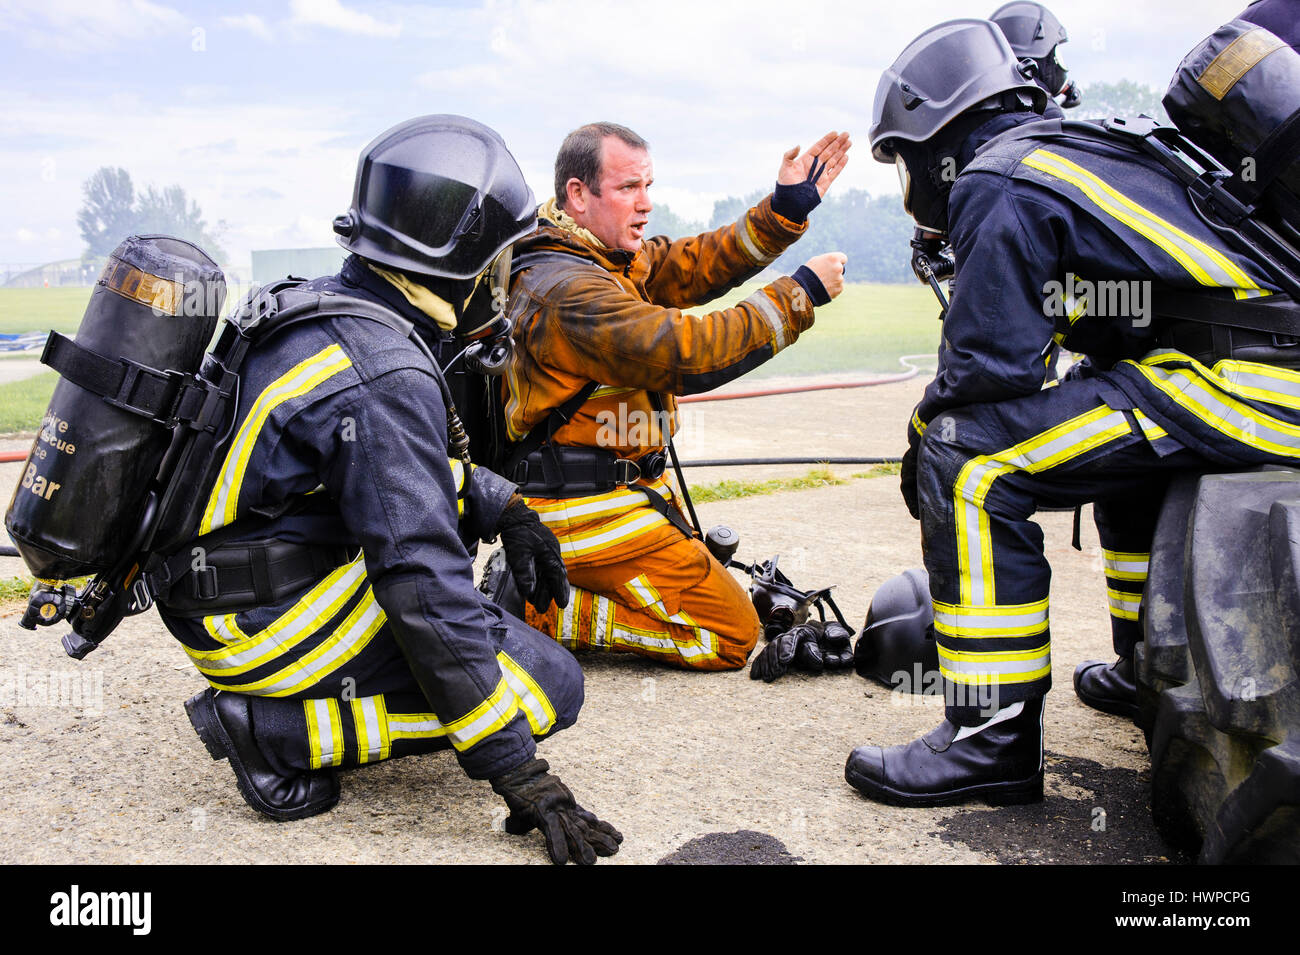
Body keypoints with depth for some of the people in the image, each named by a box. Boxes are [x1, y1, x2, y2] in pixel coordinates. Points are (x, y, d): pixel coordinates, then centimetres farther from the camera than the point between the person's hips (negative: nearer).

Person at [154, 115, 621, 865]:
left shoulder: (318, 307, 4)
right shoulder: (386, 379, -25)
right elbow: (424, 584, -27)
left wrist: (503, 506, 7)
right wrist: (522, 778, -22)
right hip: (267, 625, -9)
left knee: (458, 492, 22)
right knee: (552, 687, -8)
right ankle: (276, 732, -8)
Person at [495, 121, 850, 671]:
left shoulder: (608, 254, 9)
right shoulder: (570, 290, -23)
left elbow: (691, 265, 7)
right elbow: (689, 353, -27)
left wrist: (785, 210, -1)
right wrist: (800, 294, -20)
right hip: (588, 513, -10)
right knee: (731, 635, -2)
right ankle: (545, 614, -4)